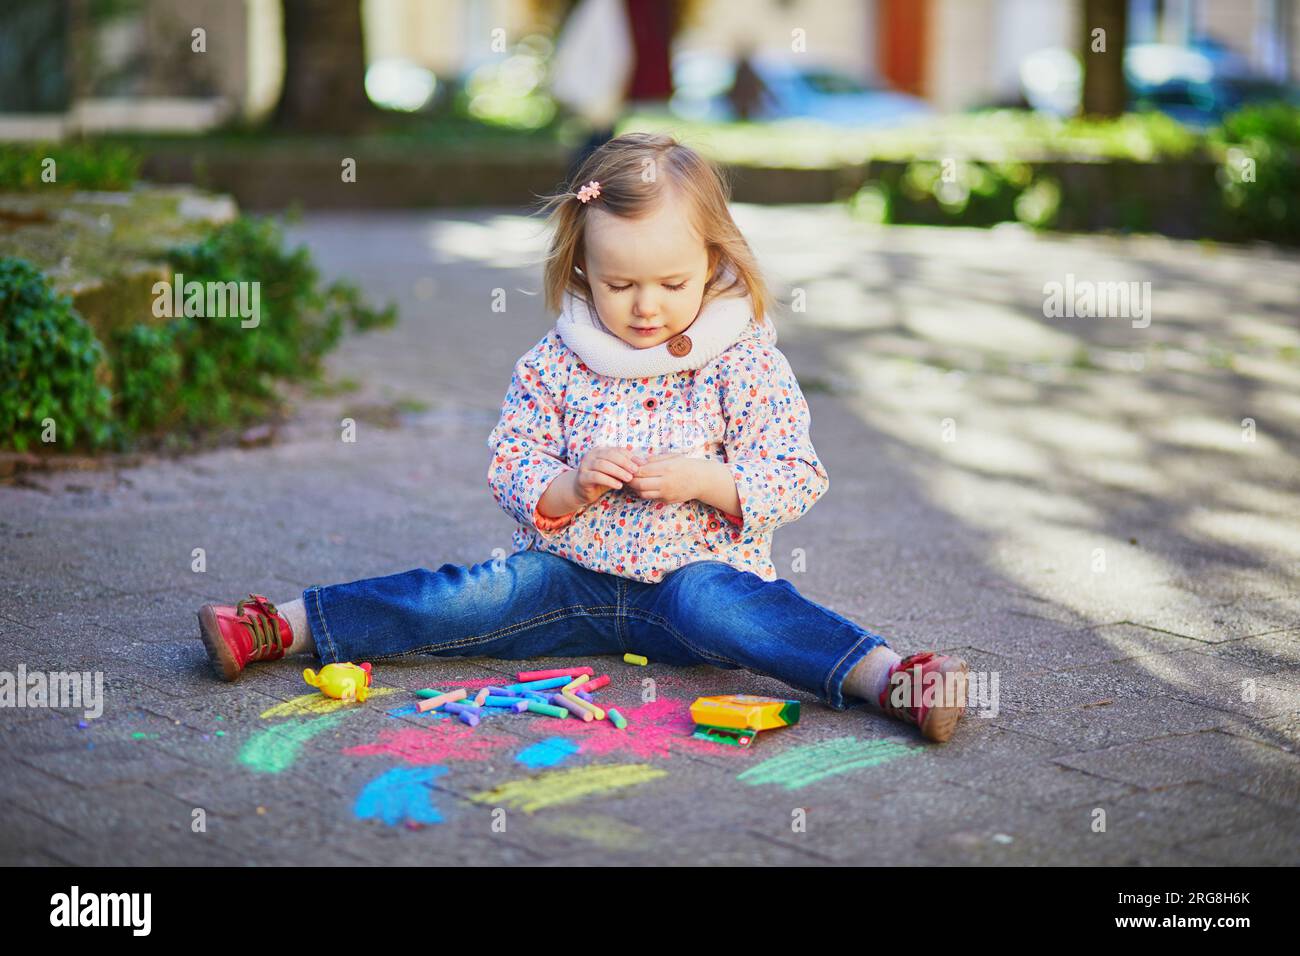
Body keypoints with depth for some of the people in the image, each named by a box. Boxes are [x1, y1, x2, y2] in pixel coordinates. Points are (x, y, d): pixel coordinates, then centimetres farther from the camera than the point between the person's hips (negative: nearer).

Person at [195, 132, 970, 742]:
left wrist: (703, 479, -19)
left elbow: (799, 479, -2)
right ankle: (285, 627, -23)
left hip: (696, 570, -3)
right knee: (475, 594, -19)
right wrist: (571, 486, -16)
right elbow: (510, 475, 6)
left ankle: (888, 676, -53)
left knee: (714, 602, -34)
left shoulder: (746, 362, -2)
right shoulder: (554, 364, 3)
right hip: (571, 577, 3)